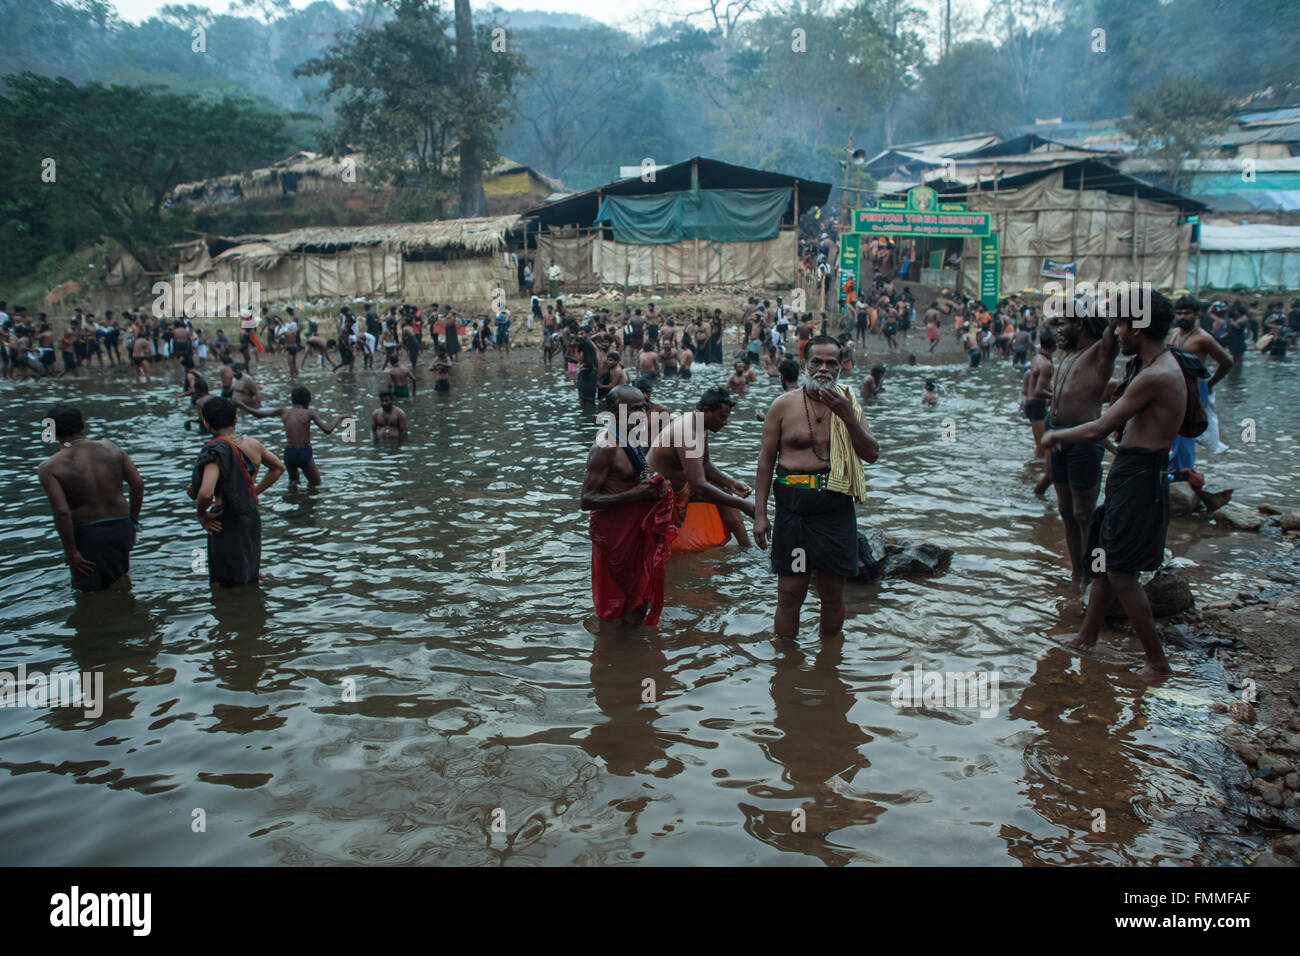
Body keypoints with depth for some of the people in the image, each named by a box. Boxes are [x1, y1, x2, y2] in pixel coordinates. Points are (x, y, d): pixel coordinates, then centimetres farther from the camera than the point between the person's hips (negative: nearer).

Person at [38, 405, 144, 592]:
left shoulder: (50, 468, -11)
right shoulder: (111, 449, 0)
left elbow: (61, 511, -20)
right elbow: (138, 484, -3)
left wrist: (70, 551, -12)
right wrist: (133, 522, 7)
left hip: (86, 535, -4)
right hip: (121, 528, 4)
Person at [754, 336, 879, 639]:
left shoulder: (848, 404, 7)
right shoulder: (784, 405, 2)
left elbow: (871, 454, -1)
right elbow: (766, 459, 4)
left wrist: (847, 416, -15)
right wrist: (760, 513, -2)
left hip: (836, 509, 2)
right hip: (793, 509, -1)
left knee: (833, 593, 9)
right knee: (790, 593, 1)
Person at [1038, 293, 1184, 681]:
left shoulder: (1155, 376, -21)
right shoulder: (1157, 366, 11)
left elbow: (1101, 428, -18)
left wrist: (1055, 436, -5)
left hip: (1140, 477, -10)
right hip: (1130, 473, 10)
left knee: (1120, 573, -5)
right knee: (1105, 559, 19)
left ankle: (1158, 663, 4)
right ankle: (1087, 637, 33)